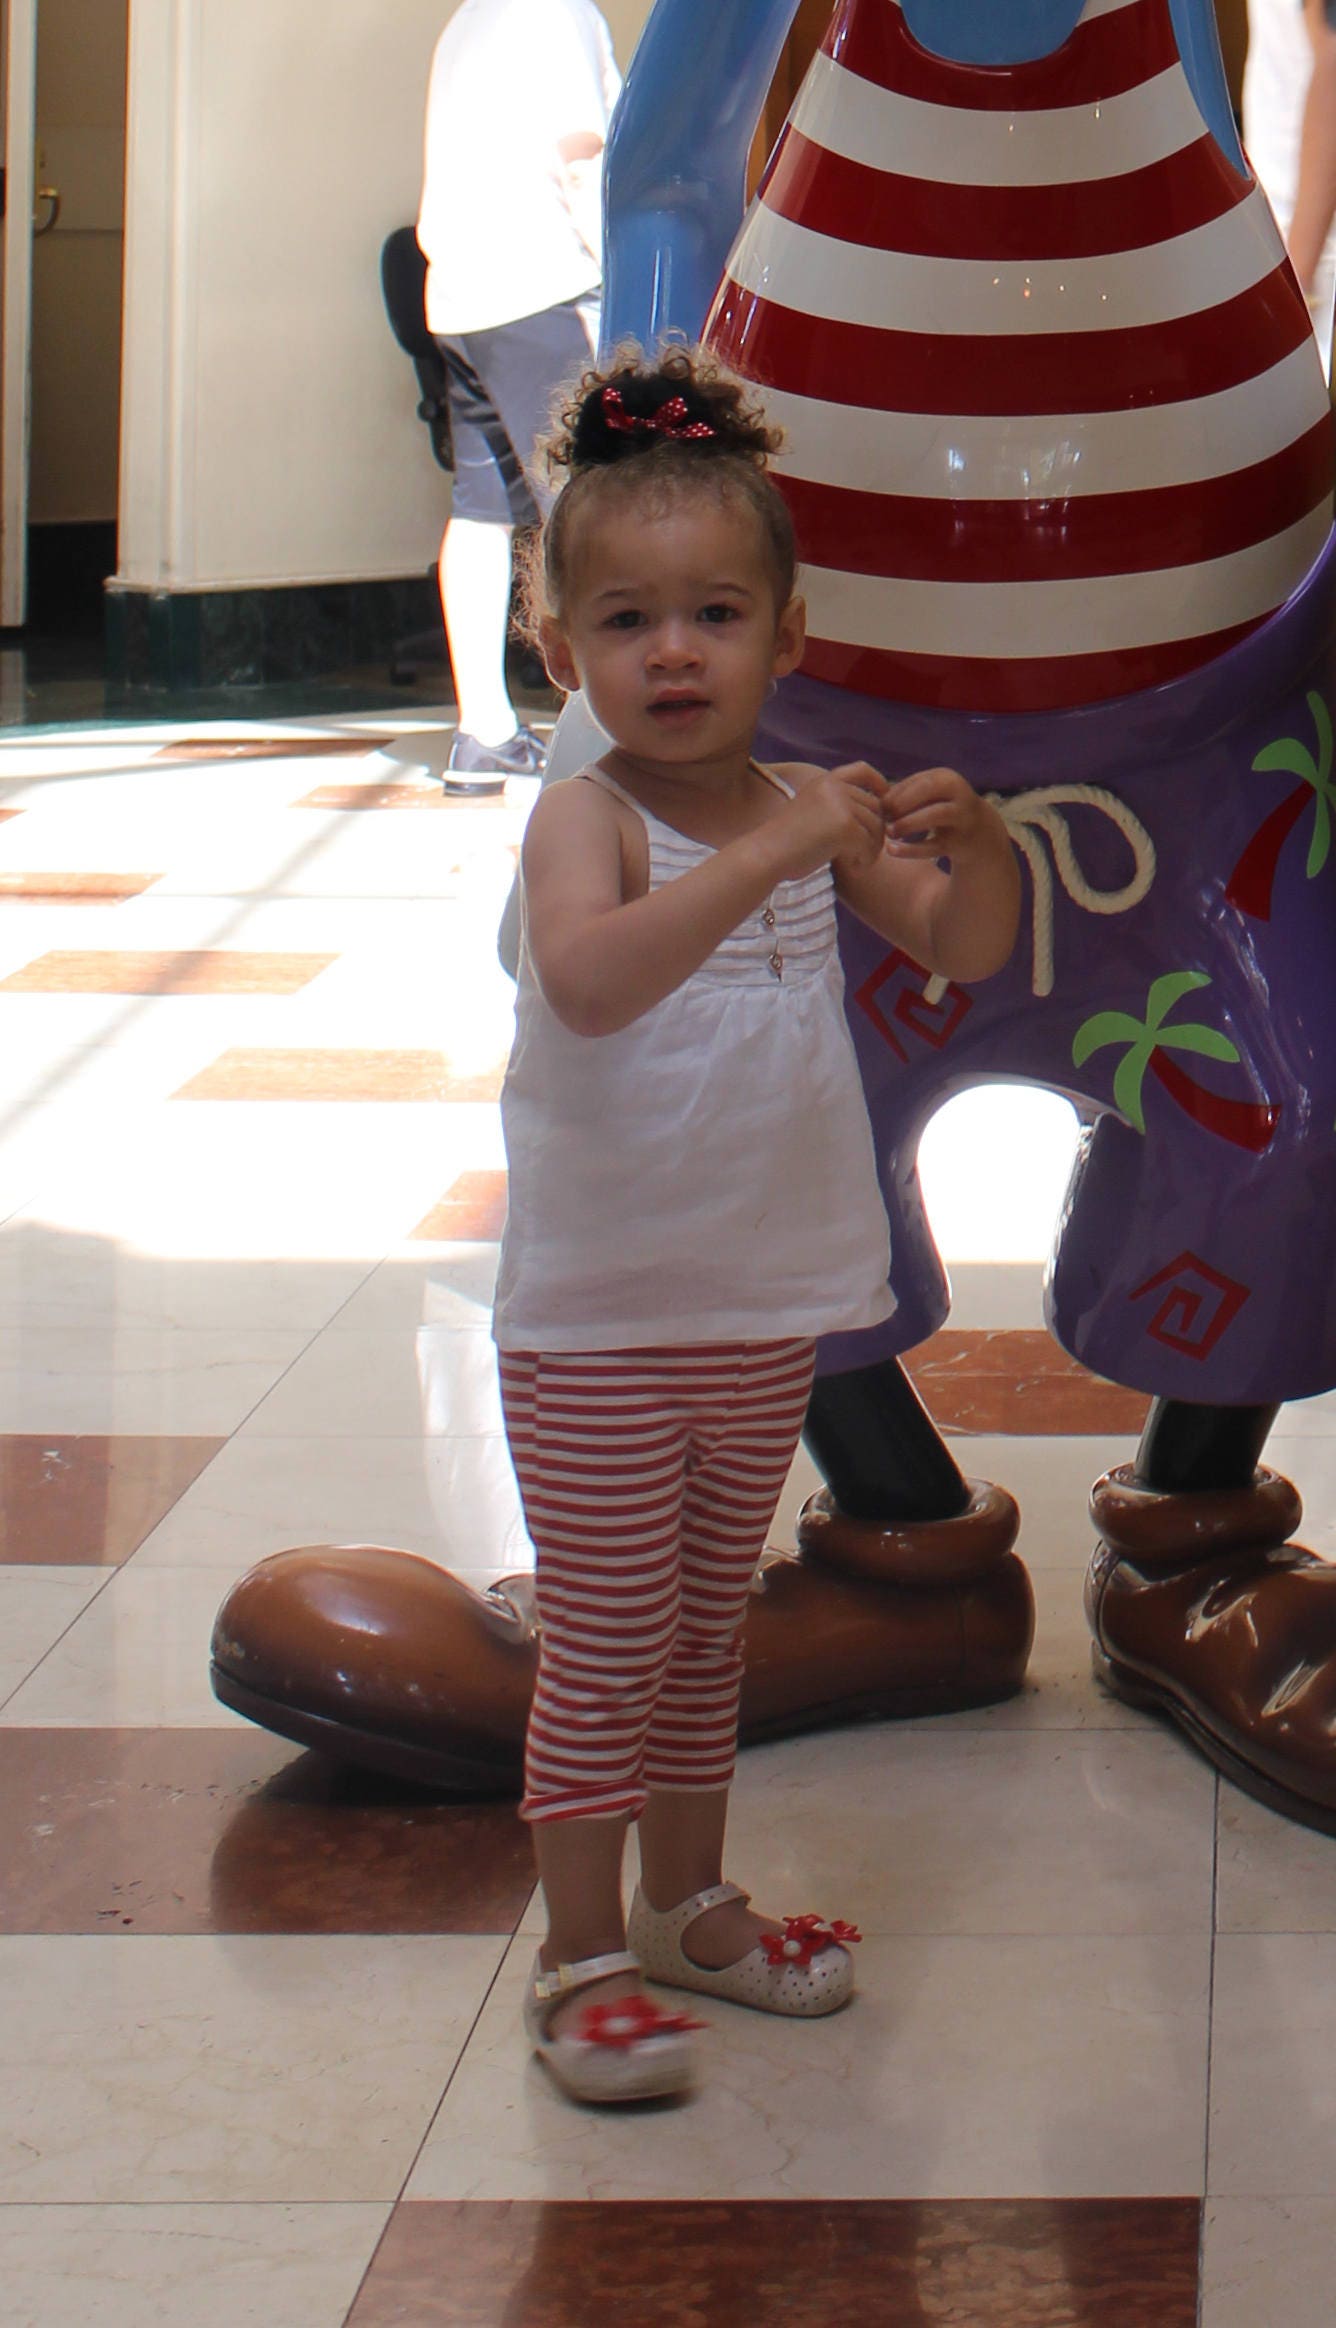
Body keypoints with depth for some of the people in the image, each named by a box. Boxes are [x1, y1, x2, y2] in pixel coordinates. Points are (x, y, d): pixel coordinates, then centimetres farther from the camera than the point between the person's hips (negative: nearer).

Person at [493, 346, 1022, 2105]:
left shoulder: (814, 816, 0)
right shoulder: (586, 819, -17)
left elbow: (965, 952, -3)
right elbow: (589, 983, -36)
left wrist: (973, 845, -24)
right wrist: (765, 860, -43)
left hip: (765, 1310, 6)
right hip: (597, 1318, -6)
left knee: (708, 1625, 19)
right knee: (607, 1647, 0)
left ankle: (689, 1903, 33)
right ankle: (580, 1955, 10)